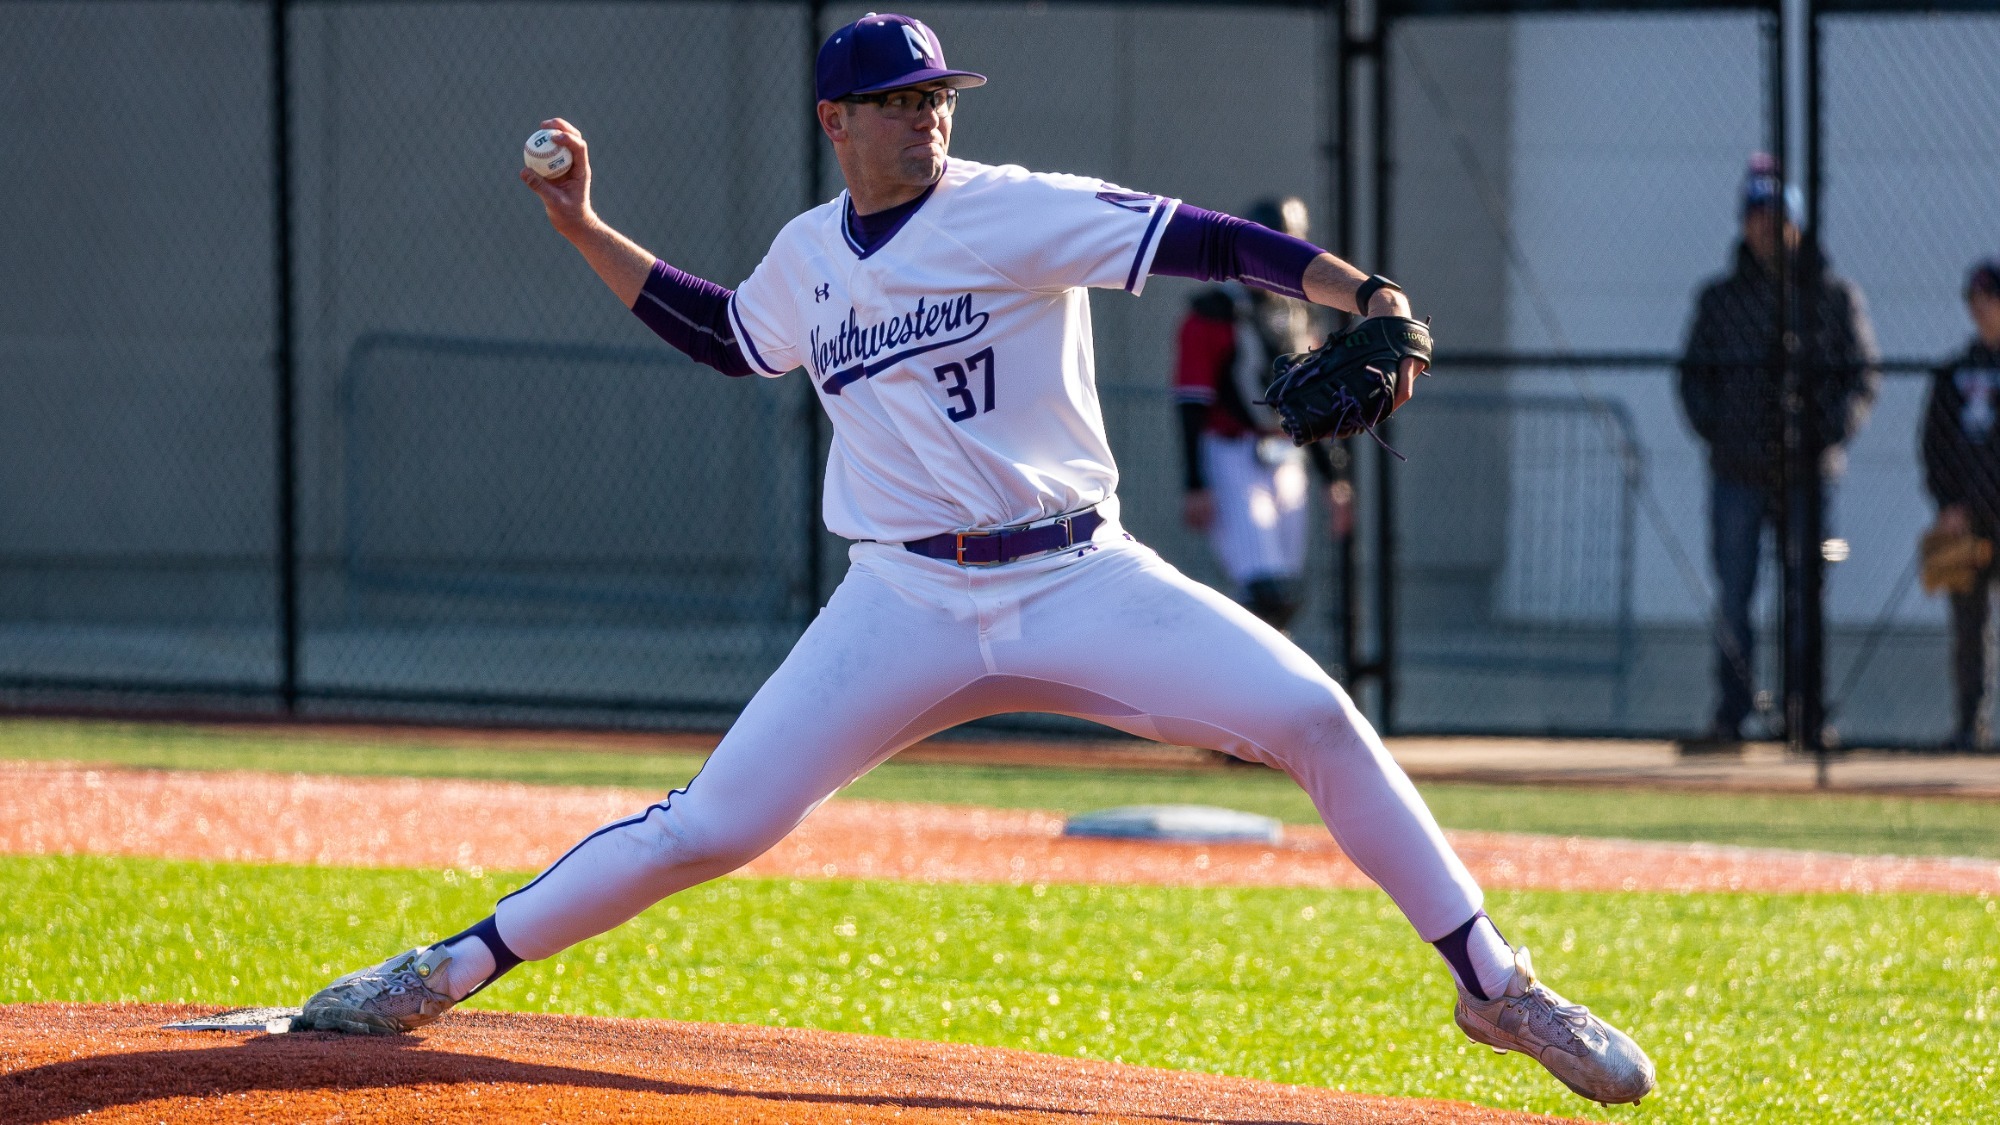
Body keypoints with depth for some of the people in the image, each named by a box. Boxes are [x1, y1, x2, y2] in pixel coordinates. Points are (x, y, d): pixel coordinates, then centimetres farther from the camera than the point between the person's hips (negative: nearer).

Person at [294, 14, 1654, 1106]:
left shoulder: (1017, 213, -7)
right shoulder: (807, 257, 9)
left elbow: (1201, 240, -17)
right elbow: (728, 335, 30)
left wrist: (1361, 293, -31)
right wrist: (587, 232, 25)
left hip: (1079, 580, -2)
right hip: (907, 607, 2)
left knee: (1314, 717, -19)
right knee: (713, 825, -7)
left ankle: (1495, 986, -7)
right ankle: (456, 966, 8)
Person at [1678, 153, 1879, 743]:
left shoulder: (1832, 295, 5)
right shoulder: (1721, 297, 10)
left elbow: (1862, 374, 4)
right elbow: (1694, 373, 13)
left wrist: (1828, 431, -10)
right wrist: (1712, 427, -3)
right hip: (1737, 470, 2)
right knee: (1732, 595, 0)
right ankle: (1731, 711, 4)